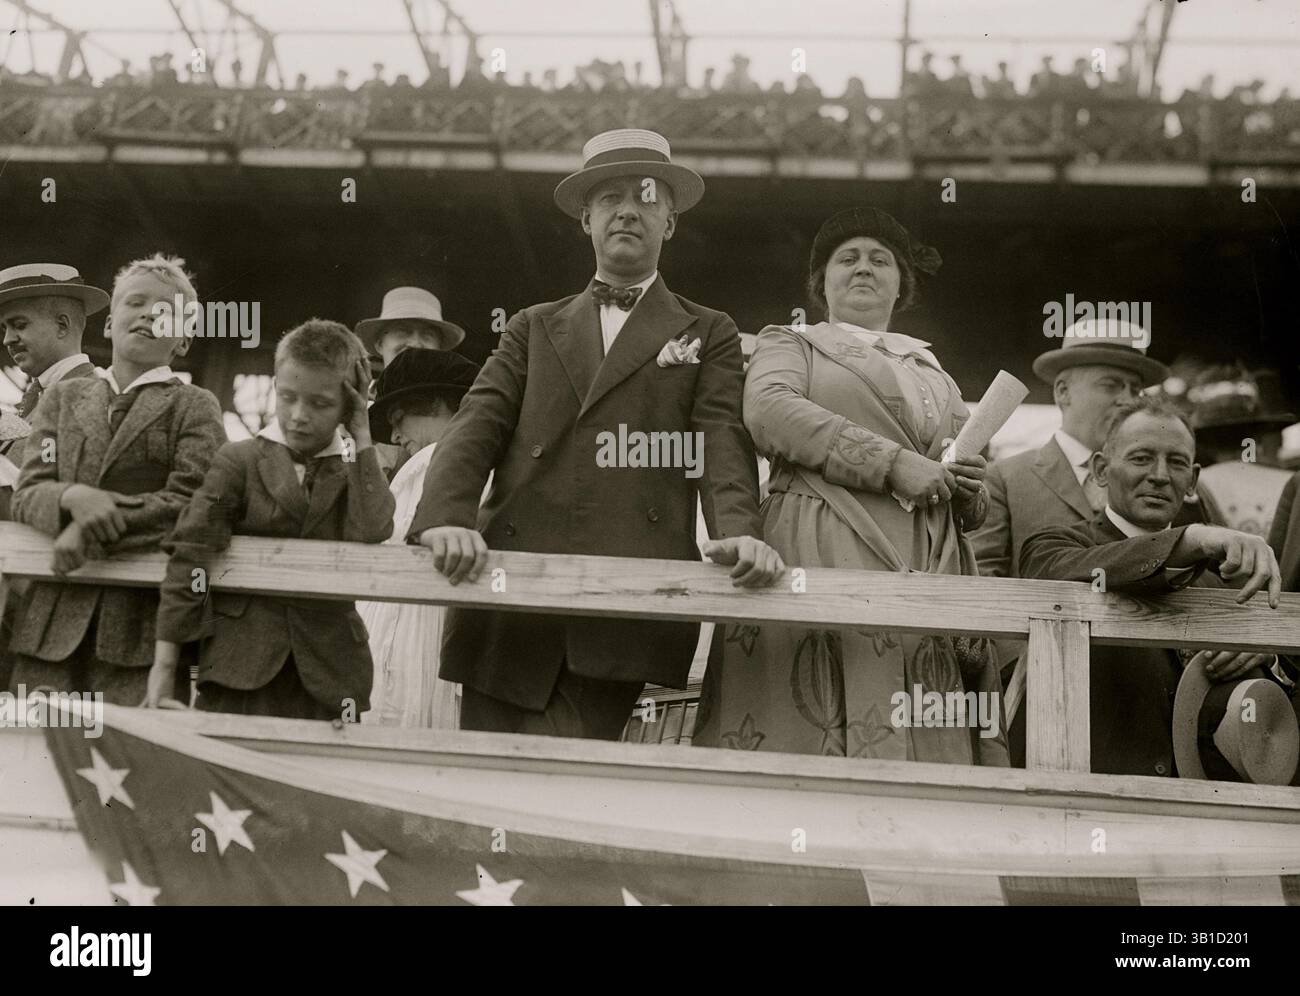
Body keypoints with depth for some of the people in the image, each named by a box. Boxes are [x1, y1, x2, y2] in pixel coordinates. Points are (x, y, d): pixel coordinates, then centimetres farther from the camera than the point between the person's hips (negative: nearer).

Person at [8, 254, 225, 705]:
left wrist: (95, 531, -15)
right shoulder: (62, 397, 17)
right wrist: (72, 498, -16)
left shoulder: (195, 407, 7)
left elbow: (188, 501, -6)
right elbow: (26, 493, 7)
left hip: (144, 617, -3)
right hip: (53, 618, 3)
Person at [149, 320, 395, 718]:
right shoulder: (237, 461, 2)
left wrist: (362, 439, -7)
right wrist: (163, 668, -10)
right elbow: (190, 555, -4)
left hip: (326, 676, 2)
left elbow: (371, 534, -13)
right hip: (239, 670, -1)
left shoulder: (359, 473, 9)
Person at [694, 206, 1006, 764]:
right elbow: (768, 409, -7)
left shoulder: (934, 373, 29)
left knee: (924, 740, -9)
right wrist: (893, 462, -13)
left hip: (926, 571, 4)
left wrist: (968, 485, 4)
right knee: (818, 719, -16)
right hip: (822, 555, -4)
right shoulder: (788, 343, 17)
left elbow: (974, 507, 30)